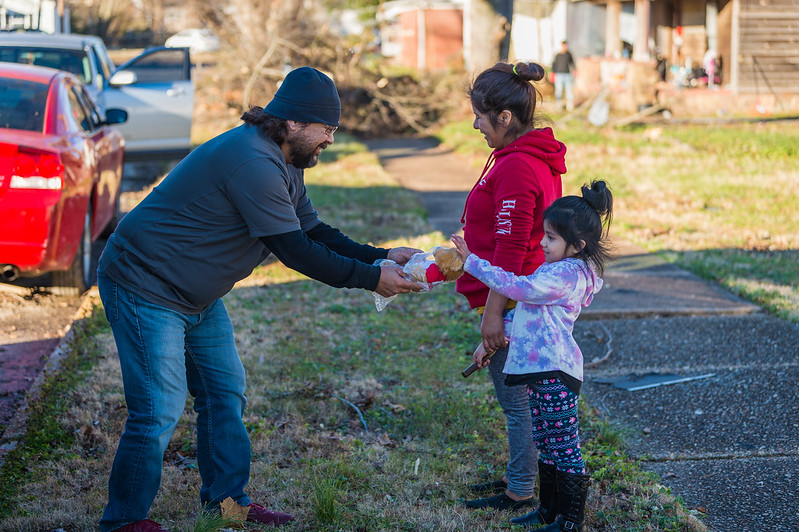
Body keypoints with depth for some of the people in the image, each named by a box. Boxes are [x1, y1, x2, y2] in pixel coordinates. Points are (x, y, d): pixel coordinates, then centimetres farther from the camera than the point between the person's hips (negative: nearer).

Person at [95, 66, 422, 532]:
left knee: (226, 392, 14)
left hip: (197, 297, 11)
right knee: (160, 410, -8)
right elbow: (295, 251, -26)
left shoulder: (283, 165, 8)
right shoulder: (252, 162, -27)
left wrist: (380, 256, -1)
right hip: (146, 287, -11)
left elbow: (314, 232, 12)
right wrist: (370, 279, -19)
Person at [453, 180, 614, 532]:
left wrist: (471, 262, -20)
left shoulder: (567, 274, -15)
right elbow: (524, 311, 24)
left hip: (555, 371, -11)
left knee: (564, 448, -2)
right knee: (546, 444, 18)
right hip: (539, 370, 11)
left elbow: (517, 287, -22)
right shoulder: (559, 270, 18)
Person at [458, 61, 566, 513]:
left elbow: (509, 250, -23)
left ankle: (519, 493, 11)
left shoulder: (516, 167, -21)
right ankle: (519, 476, 31)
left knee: (517, 400, 1)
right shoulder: (538, 158, 11)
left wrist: (493, 313, -21)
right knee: (520, 398, 20)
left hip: (512, 302, -10)